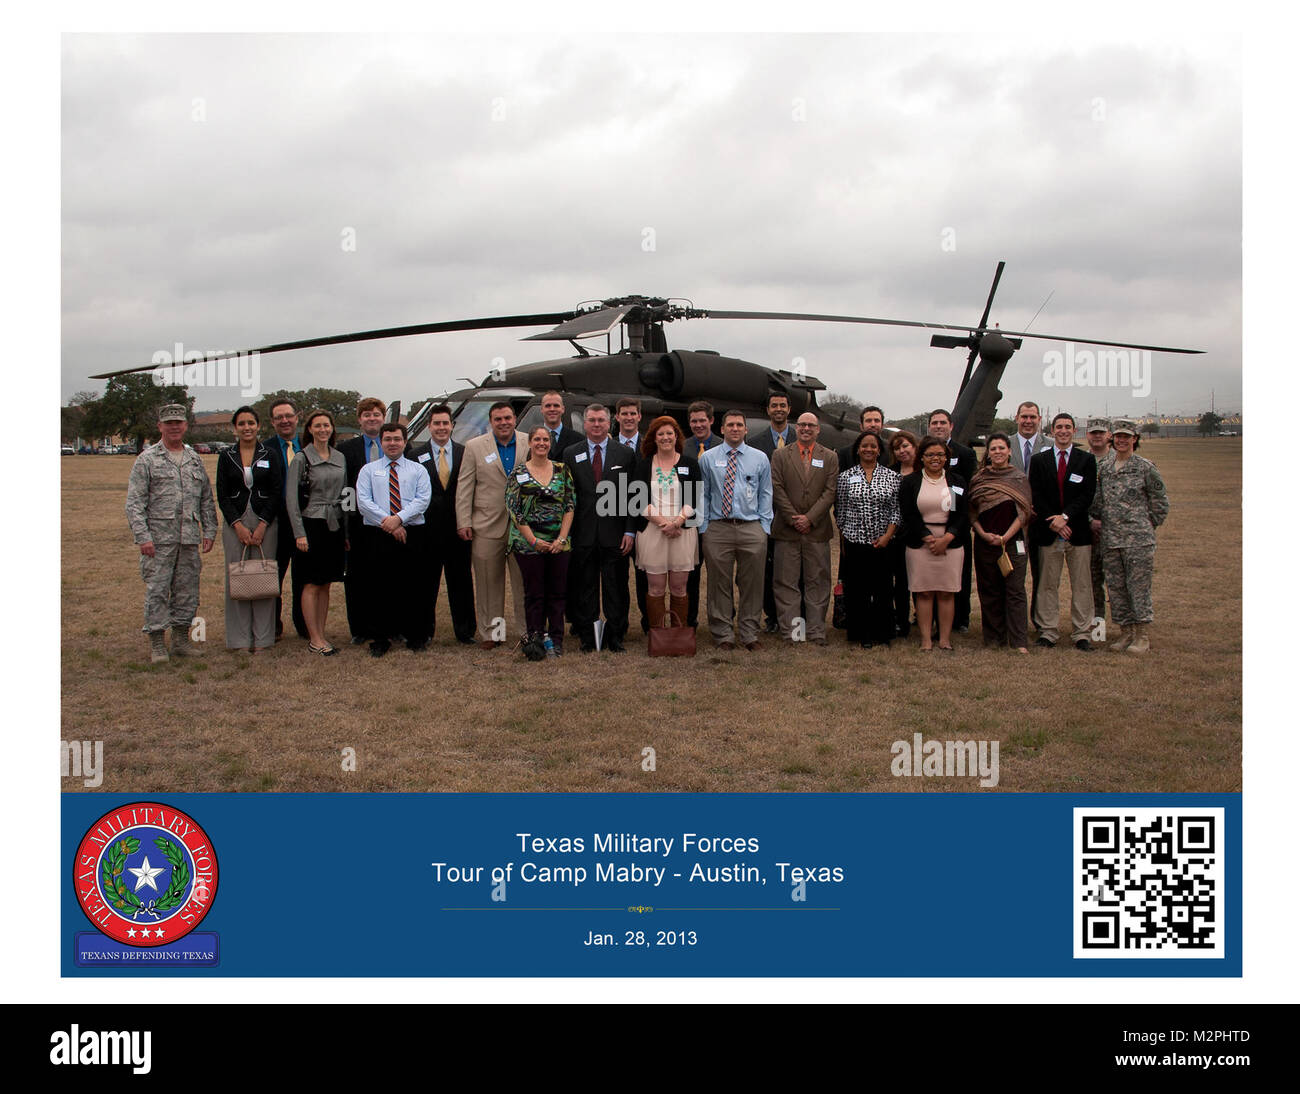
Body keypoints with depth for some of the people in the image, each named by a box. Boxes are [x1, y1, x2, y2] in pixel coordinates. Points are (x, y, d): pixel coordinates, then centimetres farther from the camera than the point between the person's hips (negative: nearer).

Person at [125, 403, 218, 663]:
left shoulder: (195, 460, 14)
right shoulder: (147, 459, 0)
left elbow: (206, 499, 18)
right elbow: (134, 502, -5)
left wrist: (209, 531, 9)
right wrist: (142, 537, -13)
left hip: (190, 539, 4)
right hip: (158, 539, -4)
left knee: (187, 590, 8)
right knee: (157, 591, -3)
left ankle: (181, 640, 18)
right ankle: (157, 644, 5)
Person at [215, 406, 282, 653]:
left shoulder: (268, 455, 5)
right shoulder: (226, 456, 6)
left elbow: (277, 493, 1)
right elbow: (222, 495, 3)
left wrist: (262, 526, -9)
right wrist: (239, 526, -8)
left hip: (265, 522, -1)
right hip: (235, 523, 1)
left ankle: (262, 637, 5)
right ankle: (240, 639, 6)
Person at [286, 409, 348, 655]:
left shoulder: (340, 458, 10)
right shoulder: (302, 459, -5)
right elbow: (292, 498, -7)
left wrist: (346, 532, 11)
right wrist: (299, 533, -13)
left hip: (335, 526, 5)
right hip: (312, 524, -5)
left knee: (325, 584, 9)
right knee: (311, 585, -1)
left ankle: (321, 635, 15)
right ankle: (314, 639, 4)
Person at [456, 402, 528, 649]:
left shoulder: (530, 444, 6)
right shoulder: (475, 447, 5)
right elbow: (465, 487, 3)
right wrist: (463, 522, -3)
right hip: (487, 526, 0)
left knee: (524, 582, 4)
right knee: (488, 582, 5)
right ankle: (491, 632, 14)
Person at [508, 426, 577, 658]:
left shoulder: (562, 470, 7)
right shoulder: (518, 473, 1)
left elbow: (570, 505, 4)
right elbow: (513, 509, -3)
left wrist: (562, 538, -6)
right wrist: (533, 540, -9)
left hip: (559, 543, 2)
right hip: (529, 542, -2)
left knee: (557, 592, 4)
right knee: (534, 593, 2)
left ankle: (555, 640, 11)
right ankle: (535, 640, 10)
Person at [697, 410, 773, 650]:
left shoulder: (760, 458, 8)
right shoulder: (709, 458, 6)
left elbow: (765, 495, 9)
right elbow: (703, 495, 8)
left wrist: (764, 527, 2)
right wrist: (703, 528, 2)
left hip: (752, 528, 1)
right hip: (717, 528, -1)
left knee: (752, 584, 4)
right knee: (720, 584, 3)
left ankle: (749, 634, 14)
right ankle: (724, 635, 12)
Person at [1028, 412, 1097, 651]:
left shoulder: (1087, 460, 6)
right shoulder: (1039, 460, 7)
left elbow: (1087, 495, -3)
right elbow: (1036, 496, 1)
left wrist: (1065, 516, -14)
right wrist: (1053, 522, -11)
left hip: (1078, 531, 0)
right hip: (1048, 532, 0)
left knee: (1081, 585, 2)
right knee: (1048, 585, 3)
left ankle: (1081, 634, 9)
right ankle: (1048, 632, 9)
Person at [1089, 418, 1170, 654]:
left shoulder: (1146, 468, -2)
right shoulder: (1104, 468, 11)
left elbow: (1160, 502, 3)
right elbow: (1098, 501, 19)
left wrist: (1148, 526, 3)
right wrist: (1098, 520, 8)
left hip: (1139, 539, -5)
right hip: (1111, 539, 5)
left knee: (1139, 585, -4)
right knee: (1116, 587, 7)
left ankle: (1143, 636, 2)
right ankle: (1126, 632, 17)